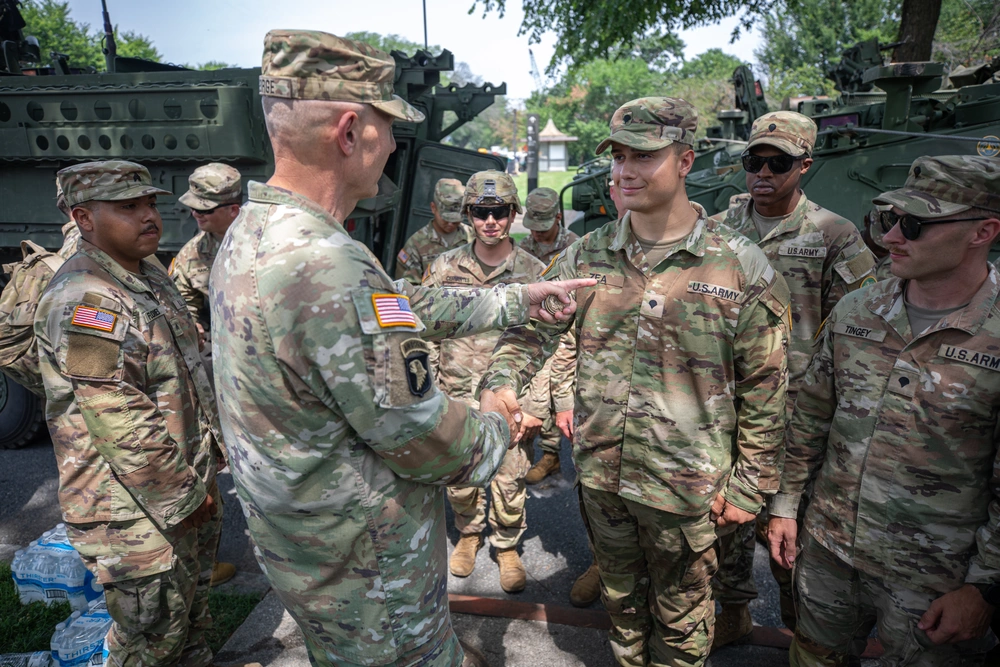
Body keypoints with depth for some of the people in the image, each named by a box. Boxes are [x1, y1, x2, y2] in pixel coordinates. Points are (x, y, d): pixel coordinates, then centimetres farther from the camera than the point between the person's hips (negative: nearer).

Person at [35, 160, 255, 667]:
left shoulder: (152, 278, 7)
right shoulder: (81, 302, -24)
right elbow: (123, 427, -25)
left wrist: (209, 455, 14)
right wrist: (185, 495, -16)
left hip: (191, 481, 9)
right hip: (135, 510, -9)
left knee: (192, 608, 26)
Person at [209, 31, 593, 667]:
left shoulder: (250, 235, 0)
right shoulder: (330, 267, -33)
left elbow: (403, 305, 6)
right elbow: (423, 441, -27)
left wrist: (518, 299, 11)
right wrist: (496, 426, -5)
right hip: (365, 568, -9)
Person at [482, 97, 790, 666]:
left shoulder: (742, 268, -11)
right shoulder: (587, 256, -2)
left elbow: (764, 389, -6)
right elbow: (532, 329, 2)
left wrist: (749, 486, -5)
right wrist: (503, 383, -18)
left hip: (685, 485, -3)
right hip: (600, 473, 4)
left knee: (680, 618, 18)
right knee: (621, 599, 26)